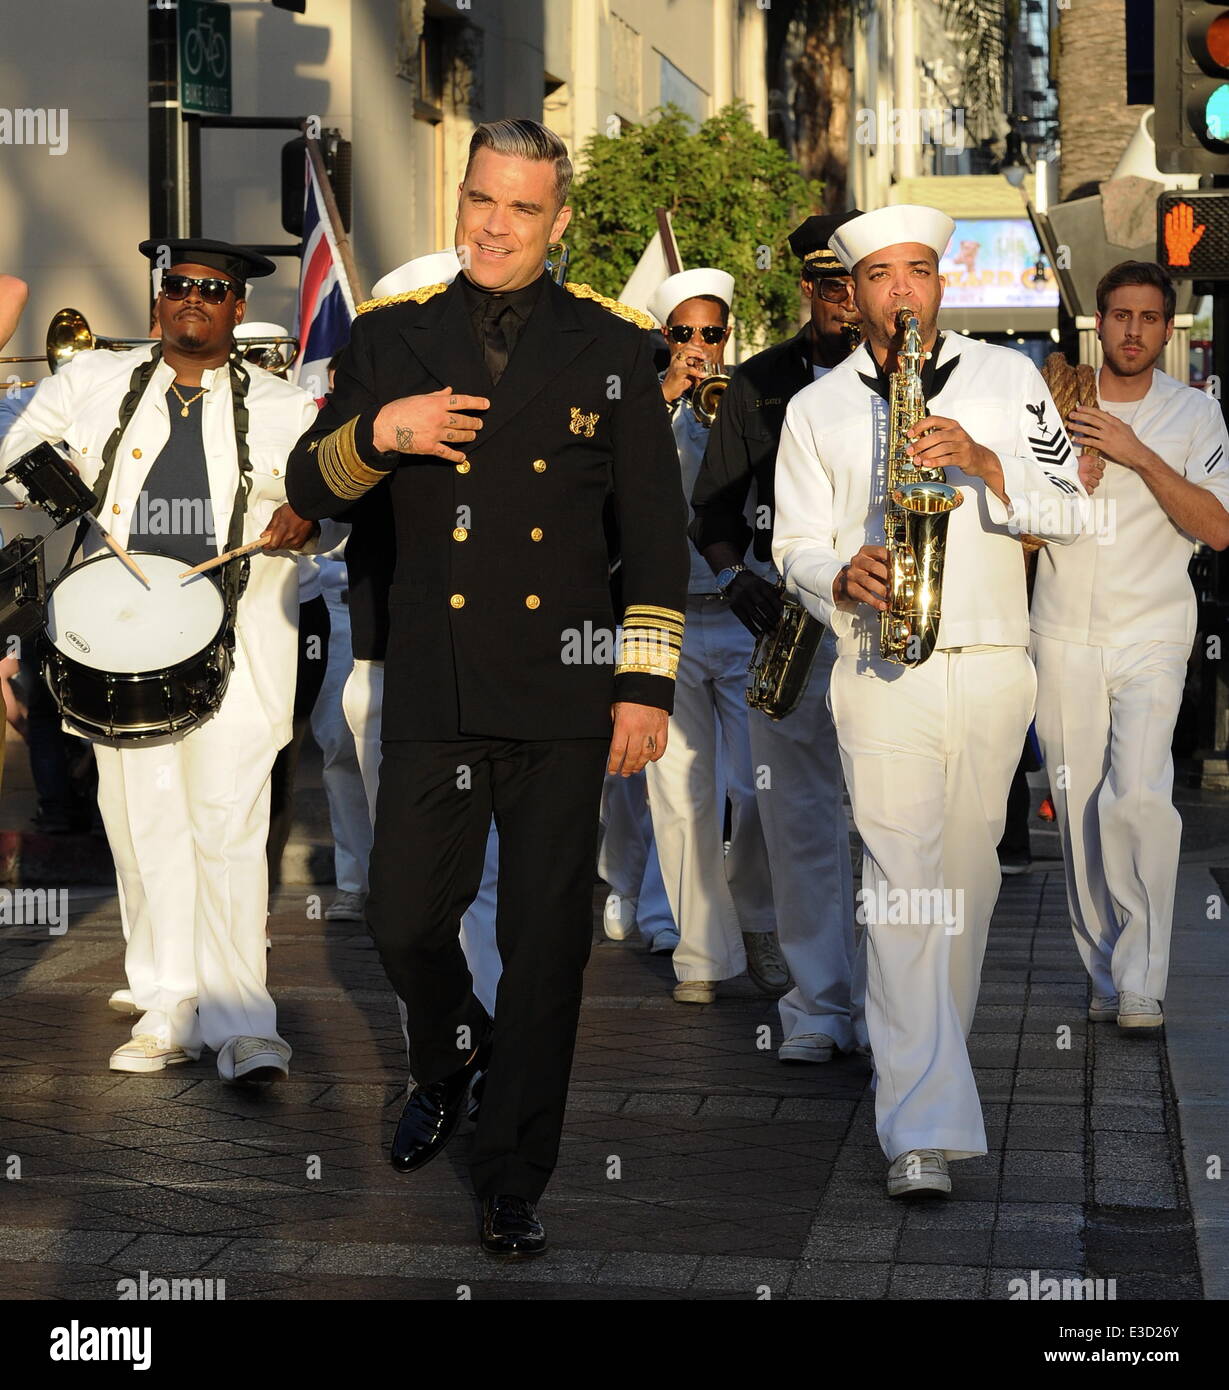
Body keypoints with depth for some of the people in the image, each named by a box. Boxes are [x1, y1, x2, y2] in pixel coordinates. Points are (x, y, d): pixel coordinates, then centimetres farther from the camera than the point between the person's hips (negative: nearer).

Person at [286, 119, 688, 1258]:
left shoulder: (610, 349, 6)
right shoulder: (390, 341, 9)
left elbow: (656, 528, 6)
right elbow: (308, 493, 9)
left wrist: (647, 683, 0)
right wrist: (377, 432, -11)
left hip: (561, 694, -1)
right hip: (433, 689, 1)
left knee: (546, 944, 2)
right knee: (404, 920, 3)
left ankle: (511, 1180, 17)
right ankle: (448, 1061, 38)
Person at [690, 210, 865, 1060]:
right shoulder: (761, 382, 11)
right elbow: (714, 502, 14)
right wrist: (733, 575, -3)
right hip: (785, 619, 2)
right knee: (798, 819, 3)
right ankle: (818, 1005, 12)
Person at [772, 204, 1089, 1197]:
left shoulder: (1007, 378, 8)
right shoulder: (817, 408, 9)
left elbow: (1072, 512, 2)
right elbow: (794, 545, 10)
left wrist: (985, 464, -14)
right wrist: (843, 575, -12)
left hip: (992, 664, 1)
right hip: (880, 670, -1)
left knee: (968, 874, 11)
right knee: (903, 888, -10)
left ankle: (933, 1059, 32)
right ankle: (924, 1131, -13)